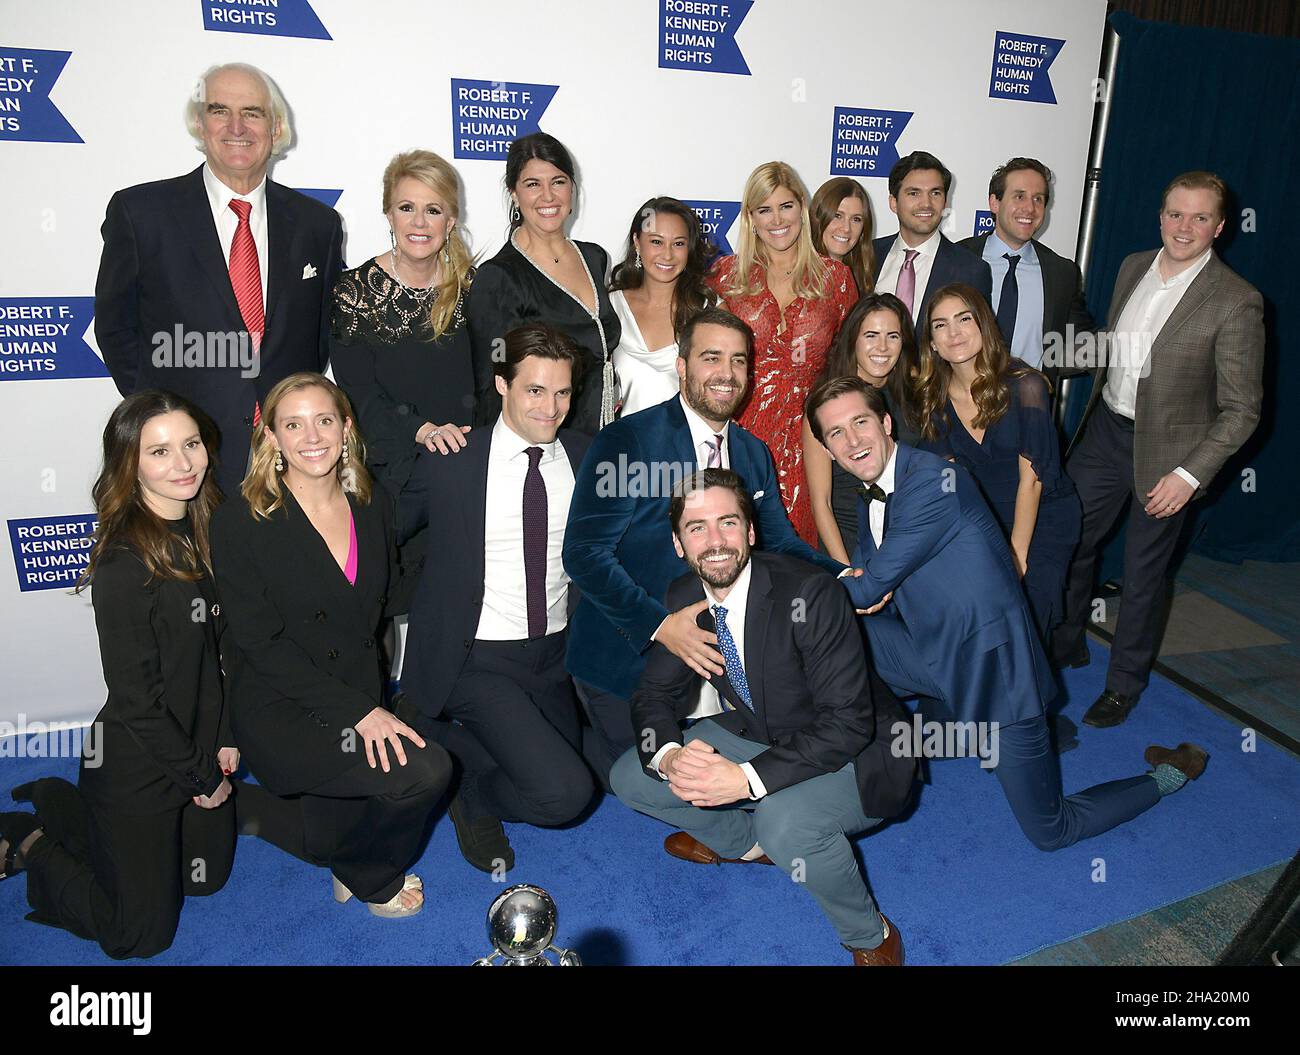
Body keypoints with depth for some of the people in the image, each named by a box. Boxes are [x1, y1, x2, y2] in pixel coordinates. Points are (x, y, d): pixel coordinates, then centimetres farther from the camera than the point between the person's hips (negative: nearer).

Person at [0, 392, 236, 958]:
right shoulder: (124, 564, -25)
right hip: (135, 770, -7)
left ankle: (60, 803, 35)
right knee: (141, 935, 7)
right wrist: (200, 778, -12)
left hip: (202, 749, 7)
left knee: (206, 879, 25)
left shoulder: (201, 532, -1)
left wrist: (225, 739, 1)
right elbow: (135, 698, -21)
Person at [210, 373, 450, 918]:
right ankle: (372, 876, 9)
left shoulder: (371, 503, 2)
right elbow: (261, 642, -17)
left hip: (361, 700, 6)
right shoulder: (242, 521, -14)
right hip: (279, 710, -6)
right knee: (424, 771, -23)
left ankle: (249, 806, 38)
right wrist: (356, 712, -24)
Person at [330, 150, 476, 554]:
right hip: (389, 468, -1)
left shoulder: (472, 285, 5)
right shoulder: (355, 290, -2)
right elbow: (358, 392, -7)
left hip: (466, 460, 2)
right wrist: (422, 430, -21)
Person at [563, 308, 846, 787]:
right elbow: (584, 553, -18)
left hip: (712, 647, 6)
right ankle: (586, 739, 21)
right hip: (628, 653, -6)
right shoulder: (625, 441, -14)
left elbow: (780, 542, 10)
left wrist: (844, 579, -10)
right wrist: (659, 623, -29)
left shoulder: (755, 453, 8)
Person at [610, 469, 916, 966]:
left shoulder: (810, 593, -28)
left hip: (853, 752, -6)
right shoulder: (684, 598, -9)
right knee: (631, 778, -4)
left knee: (786, 818, -37)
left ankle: (871, 936, -5)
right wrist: (669, 756, -24)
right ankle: (745, 841, 23)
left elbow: (848, 722, -29)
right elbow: (656, 693, -1)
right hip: (758, 734, 6)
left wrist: (748, 777, -39)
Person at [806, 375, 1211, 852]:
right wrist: (857, 584, -15)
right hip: (939, 655, 7)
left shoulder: (933, 480, -24)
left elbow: (870, 587, -21)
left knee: (1049, 832, 3)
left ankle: (1168, 775, 25)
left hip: (993, 665, -7)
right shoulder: (870, 496, 4)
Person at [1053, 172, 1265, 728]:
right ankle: (1064, 645, 40)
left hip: (1167, 452, -5)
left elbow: (1241, 410, -13)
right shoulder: (1133, 267, 2)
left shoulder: (1236, 301, -16)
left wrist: (1189, 475, -19)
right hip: (1104, 432, 5)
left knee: (1142, 575, 9)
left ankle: (1124, 683, 31)